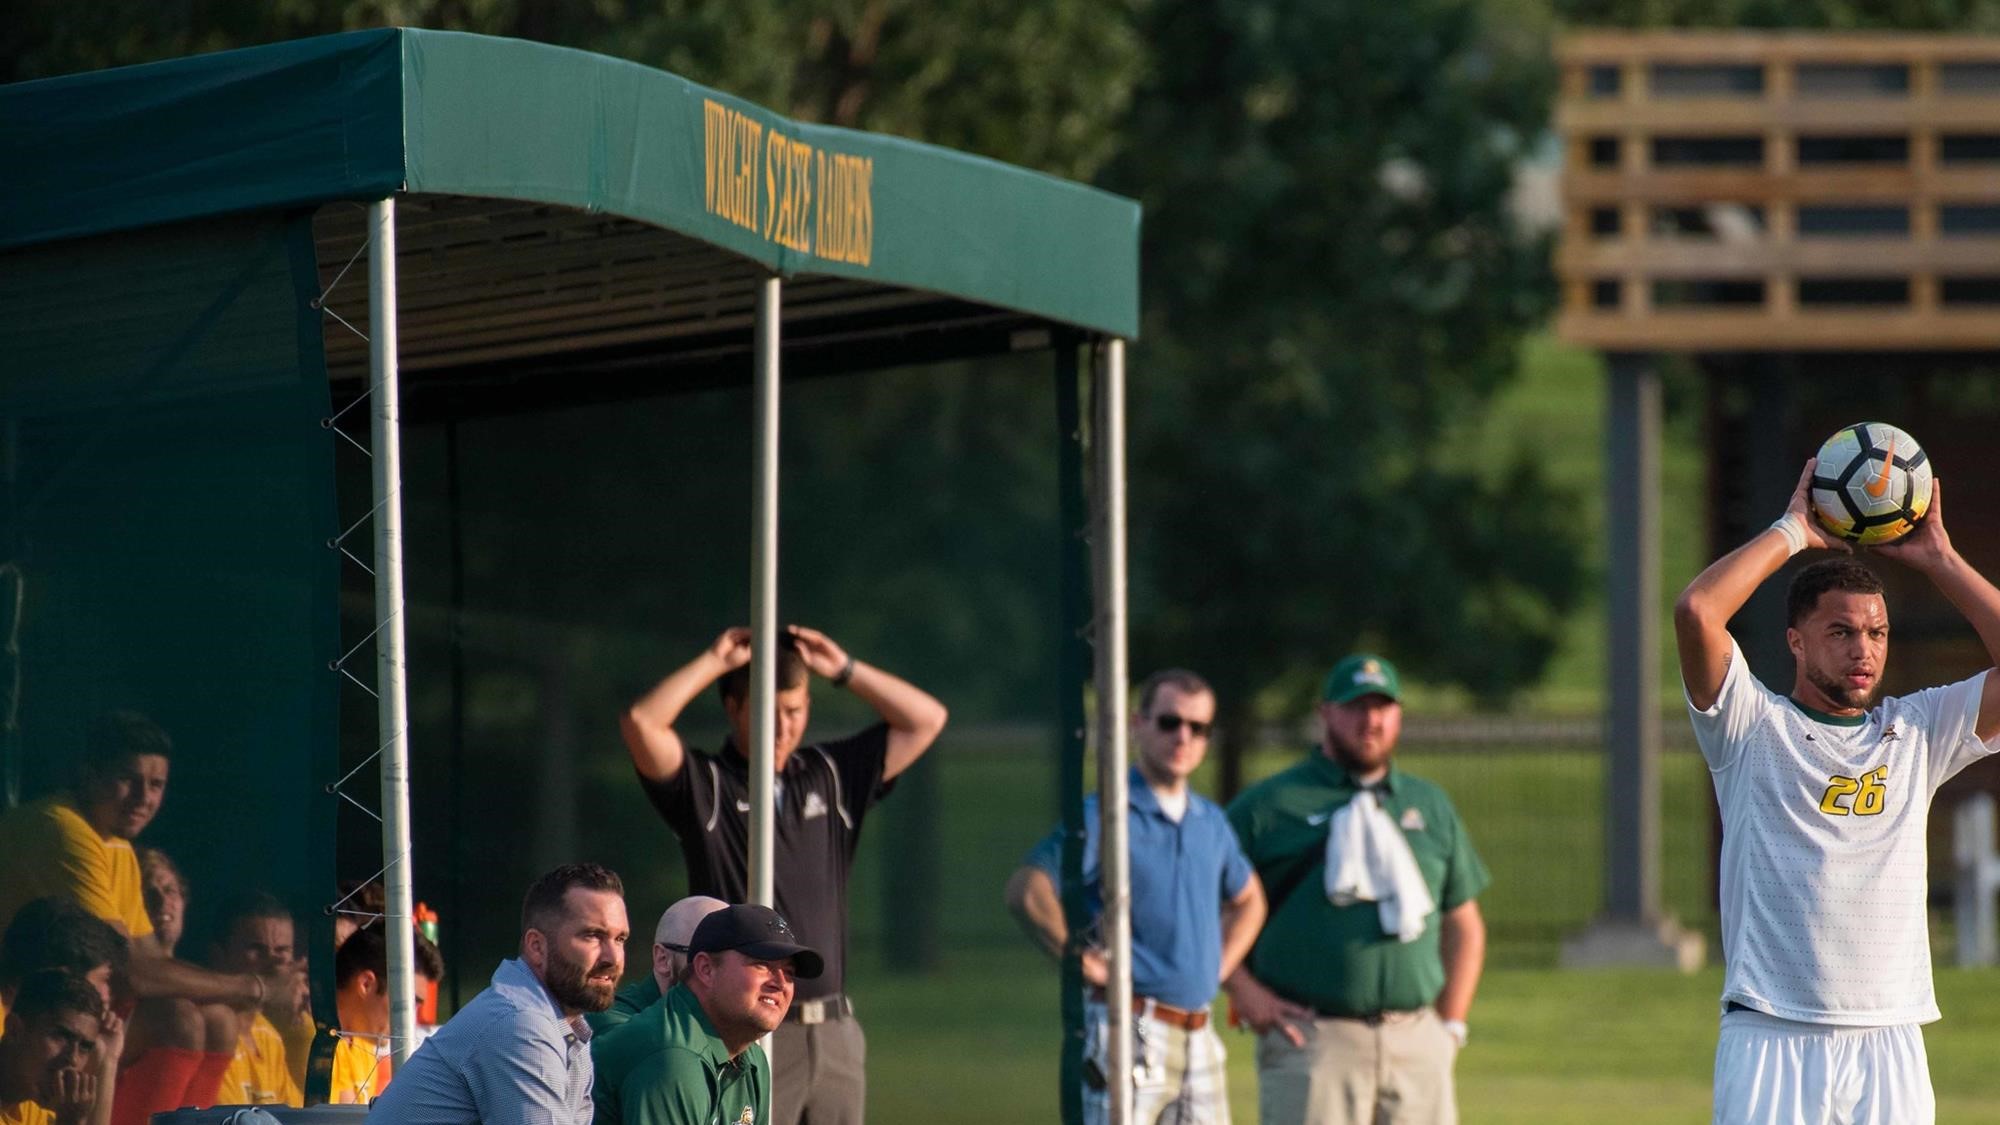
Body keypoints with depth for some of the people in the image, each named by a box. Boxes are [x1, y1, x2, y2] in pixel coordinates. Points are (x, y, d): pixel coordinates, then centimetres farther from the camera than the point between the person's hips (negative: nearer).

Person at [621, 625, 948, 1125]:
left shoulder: (832, 777, 13)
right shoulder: (706, 788, -1)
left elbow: (925, 720, 16)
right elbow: (642, 724, -17)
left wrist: (843, 670, 7)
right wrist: (713, 662, -7)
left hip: (837, 1037, 5)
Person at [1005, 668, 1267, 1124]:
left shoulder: (1211, 823, 15)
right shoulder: (1106, 815, -8)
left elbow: (1247, 899, 32)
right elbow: (1026, 890, -19)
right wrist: (1083, 962, -15)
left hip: (1198, 1033, 7)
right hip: (1130, 1029, -7)